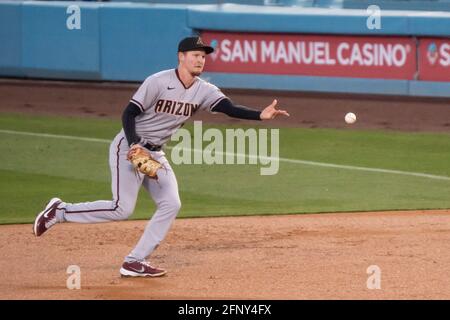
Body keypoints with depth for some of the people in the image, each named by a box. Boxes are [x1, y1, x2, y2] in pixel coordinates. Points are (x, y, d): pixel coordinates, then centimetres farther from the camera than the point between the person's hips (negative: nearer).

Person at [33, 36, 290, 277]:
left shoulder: (204, 91, -1)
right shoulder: (158, 82, -17)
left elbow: (230, 108, -15)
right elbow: (129, 113, -16)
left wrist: (260, 115, -33)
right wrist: (134, 144, -31)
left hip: (155, 154, 7)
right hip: (129, 147, -7)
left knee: (171, 204, -5)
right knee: (122, 209, -16)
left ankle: (134, 263, 0)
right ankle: (60, 211, 0)